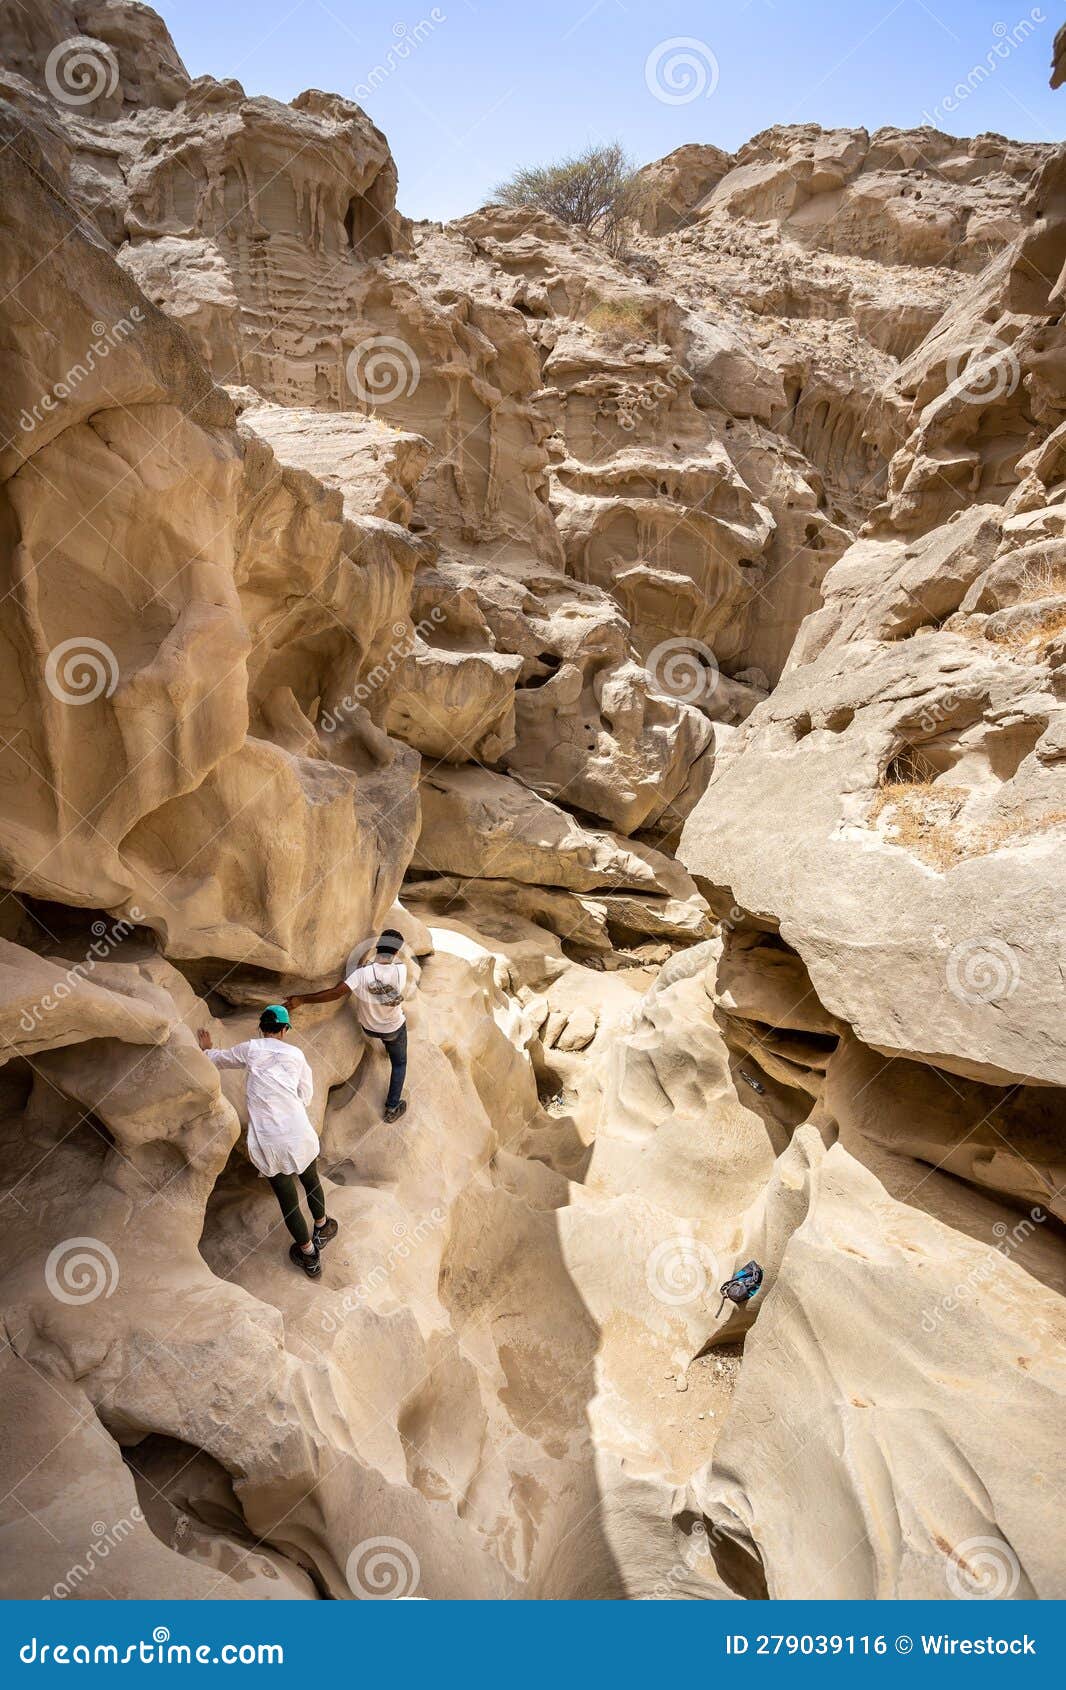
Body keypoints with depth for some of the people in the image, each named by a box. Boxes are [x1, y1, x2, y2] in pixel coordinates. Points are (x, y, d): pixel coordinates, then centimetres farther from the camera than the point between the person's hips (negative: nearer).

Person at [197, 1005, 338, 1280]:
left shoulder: (251, 1049, 2)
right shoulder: (296, 1054, 4)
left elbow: (218, 1059, 19)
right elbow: (306, 1097, 7)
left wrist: (206, 1049, 40)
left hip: (267, 1142, 0)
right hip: (298, 1132, 1)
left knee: (287, 1199, 14)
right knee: (311, 1182, 27)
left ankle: (309, 1256, 29)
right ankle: (321, 1227, 50)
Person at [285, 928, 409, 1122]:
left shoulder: (362, 972, -34)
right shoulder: (401, 970, -29)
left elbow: (336, 992, -39)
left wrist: (300, 999, -37)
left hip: (368, 1027, 1)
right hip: (394, 1028, -1)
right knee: (399, 1064, 22)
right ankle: (392, 1108, 26)